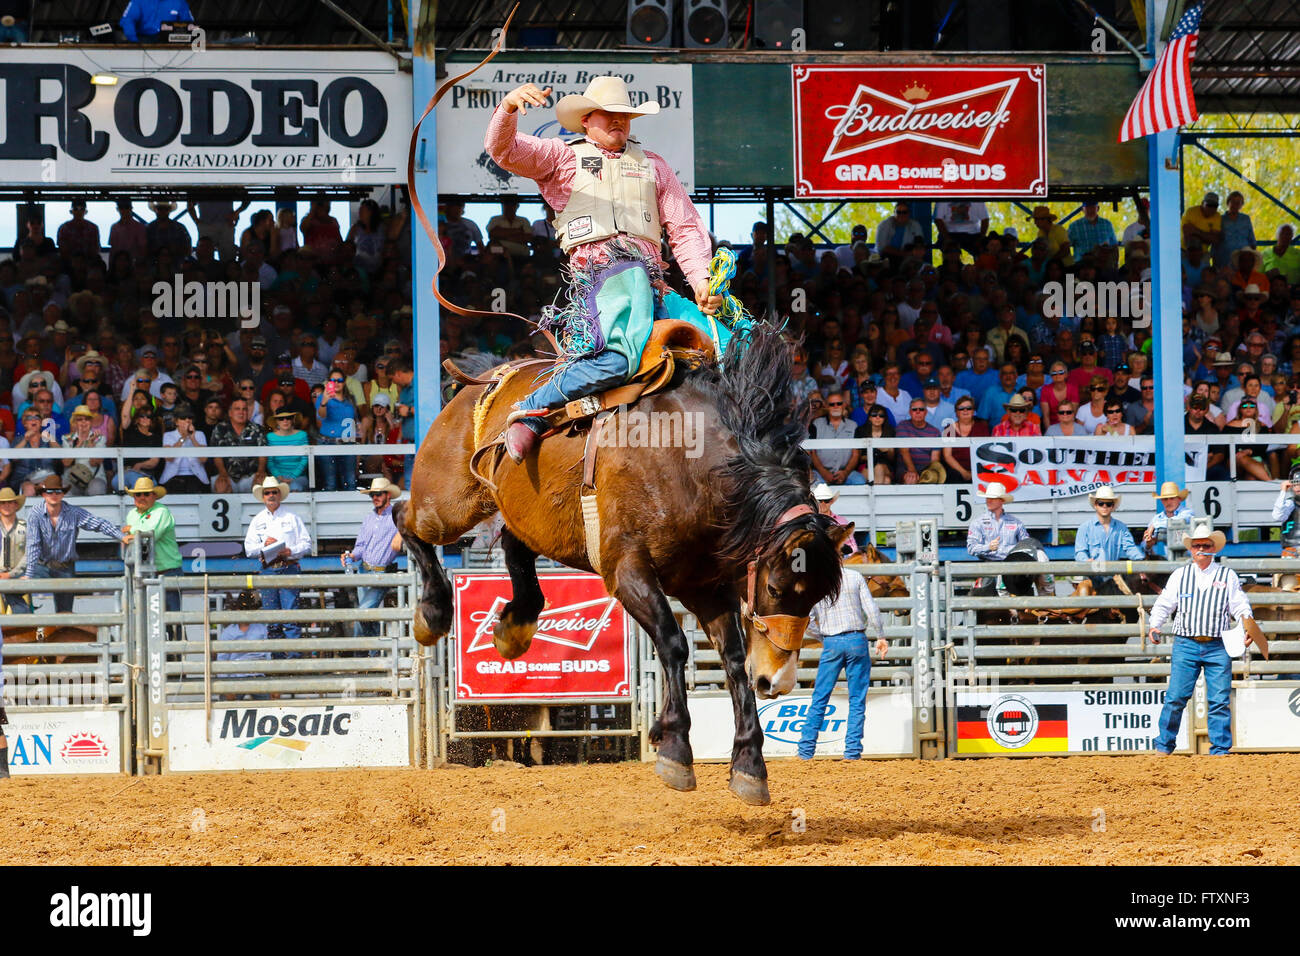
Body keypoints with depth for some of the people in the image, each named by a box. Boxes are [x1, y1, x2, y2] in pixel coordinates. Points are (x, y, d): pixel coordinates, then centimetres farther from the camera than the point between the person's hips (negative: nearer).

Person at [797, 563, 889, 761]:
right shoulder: (855, 577, 1)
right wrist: (880, 636, 7)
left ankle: (806, 750, 2)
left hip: (831, 644, 0)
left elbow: (805, 621, -3)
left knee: (819, 698, 5)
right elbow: (871, 609, -3)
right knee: (857, 700, 5)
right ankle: (852, 750, 1)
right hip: (857, 640, 0)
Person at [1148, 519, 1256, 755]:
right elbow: (1164, 604, 13)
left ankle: (1220, 749, 4)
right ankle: (1164, 746, 3)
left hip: (1217, 646, 0)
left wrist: (1247, 621, -10)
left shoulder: (1228, 576, 12)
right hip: (1185, 644, 0)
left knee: (1219, 700, -3)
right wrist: (1155, 626, -3)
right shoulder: (1179, 575, 14)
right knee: (1176, 697, -6)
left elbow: (1240, 605, 10)